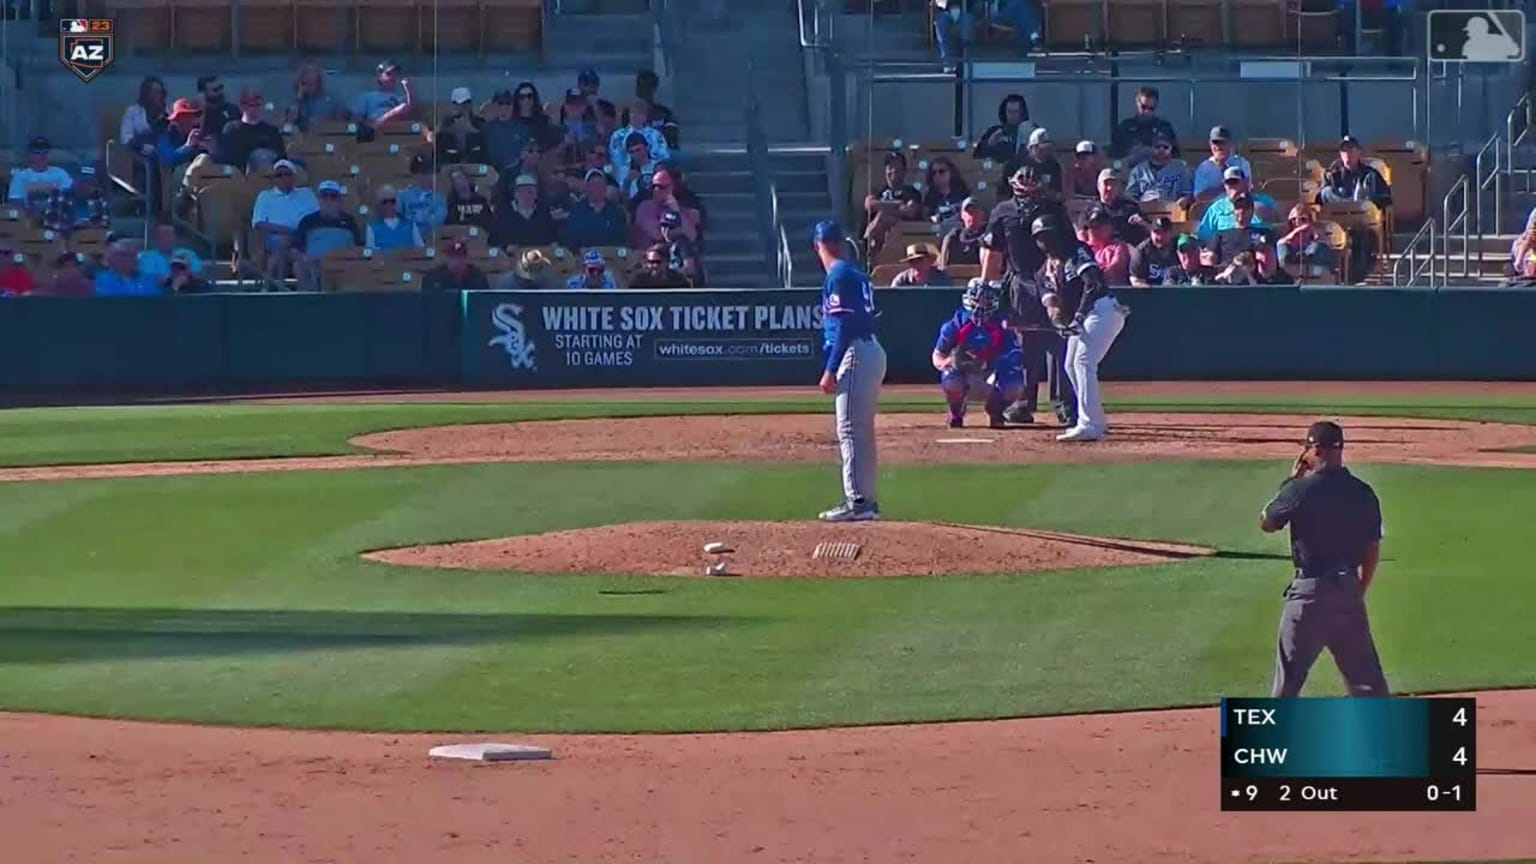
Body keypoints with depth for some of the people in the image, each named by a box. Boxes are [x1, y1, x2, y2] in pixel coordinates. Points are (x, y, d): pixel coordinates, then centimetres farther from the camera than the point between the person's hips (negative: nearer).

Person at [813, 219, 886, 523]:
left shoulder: (839, 275, -10)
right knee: (862, 431, 14)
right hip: (873, 351, 10)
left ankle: (857, 501, -15)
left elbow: (844, 325, -17)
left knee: (849, 430, -11)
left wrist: (830, 370, -17)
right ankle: (867, 500, 17)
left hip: (856, 354, -10)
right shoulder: (856, 273, 17)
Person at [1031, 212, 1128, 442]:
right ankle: (1097, 422, 25)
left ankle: (1088, 426, -26)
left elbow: (1092, 283, -21)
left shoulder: (1077, 252, -9)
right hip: (1079, 318, 10)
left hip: (1103, 310, -10)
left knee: (1083, 361, -20)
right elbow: (1049, 299, 0)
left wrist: (1079, 316, -30)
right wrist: (1056, 315, -25)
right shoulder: (1045, 271, 13)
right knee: (1071, 365, 14)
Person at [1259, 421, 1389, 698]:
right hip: (1349, 589, 4)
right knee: (1367, 678, 9)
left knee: (1288, 678, 3)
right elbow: (1372, 550, 8)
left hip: (1310, 592, -4)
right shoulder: (1364, 493, 4)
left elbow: (1266, 523, 6)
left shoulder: (1300, 489, -11)